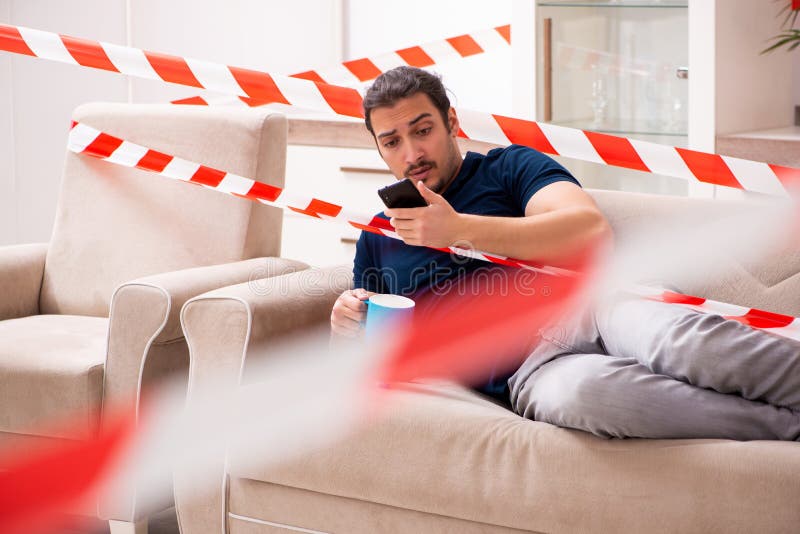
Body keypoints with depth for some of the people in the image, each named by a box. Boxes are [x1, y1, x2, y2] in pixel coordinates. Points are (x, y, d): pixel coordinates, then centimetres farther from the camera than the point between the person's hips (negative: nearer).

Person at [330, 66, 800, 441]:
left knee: (674, 337, -39)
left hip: (585, 308, 0)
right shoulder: (377, 242, 26)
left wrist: (461, 229, -7)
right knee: (585, 389, -40)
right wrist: (346, 329, 0)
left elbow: (593, 231, -2)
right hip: (525, 366, 0)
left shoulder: (509, 167, 18)